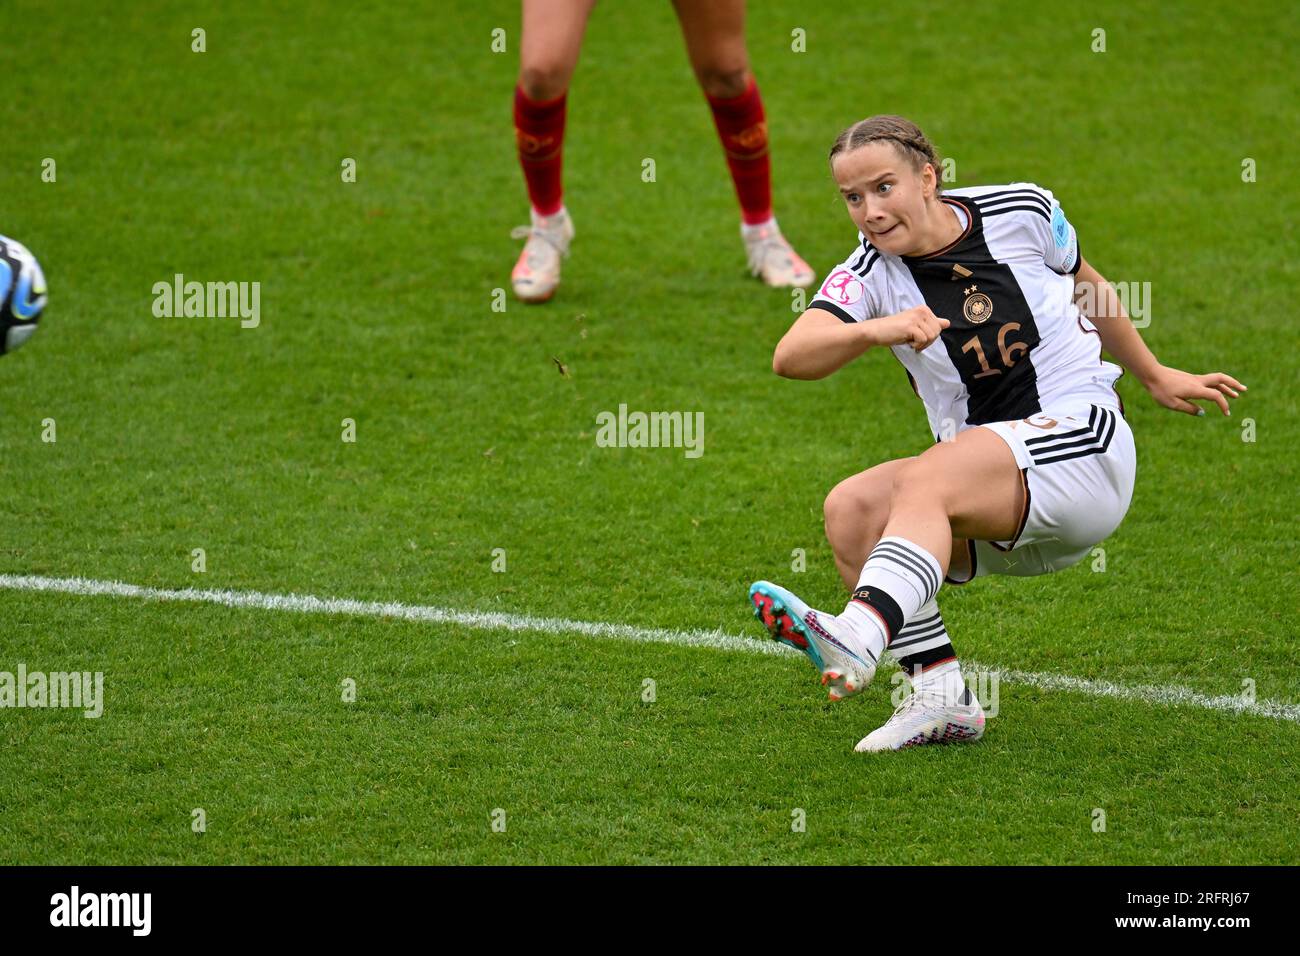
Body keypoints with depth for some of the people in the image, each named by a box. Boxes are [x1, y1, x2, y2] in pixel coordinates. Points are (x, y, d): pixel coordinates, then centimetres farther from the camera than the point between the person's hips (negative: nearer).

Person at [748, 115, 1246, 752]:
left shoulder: (1023, 212, 0)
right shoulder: (868, 275, 0)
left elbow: (1087, 287, 21)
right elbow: (791, 357, -20)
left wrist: (1156, 378, 30)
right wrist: (875, 330, -38)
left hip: (1083, 442, -4)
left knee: (927, 480, -31)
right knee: (851, 508, -22)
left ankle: (857, 638, -59)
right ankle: (941, 698, -23)